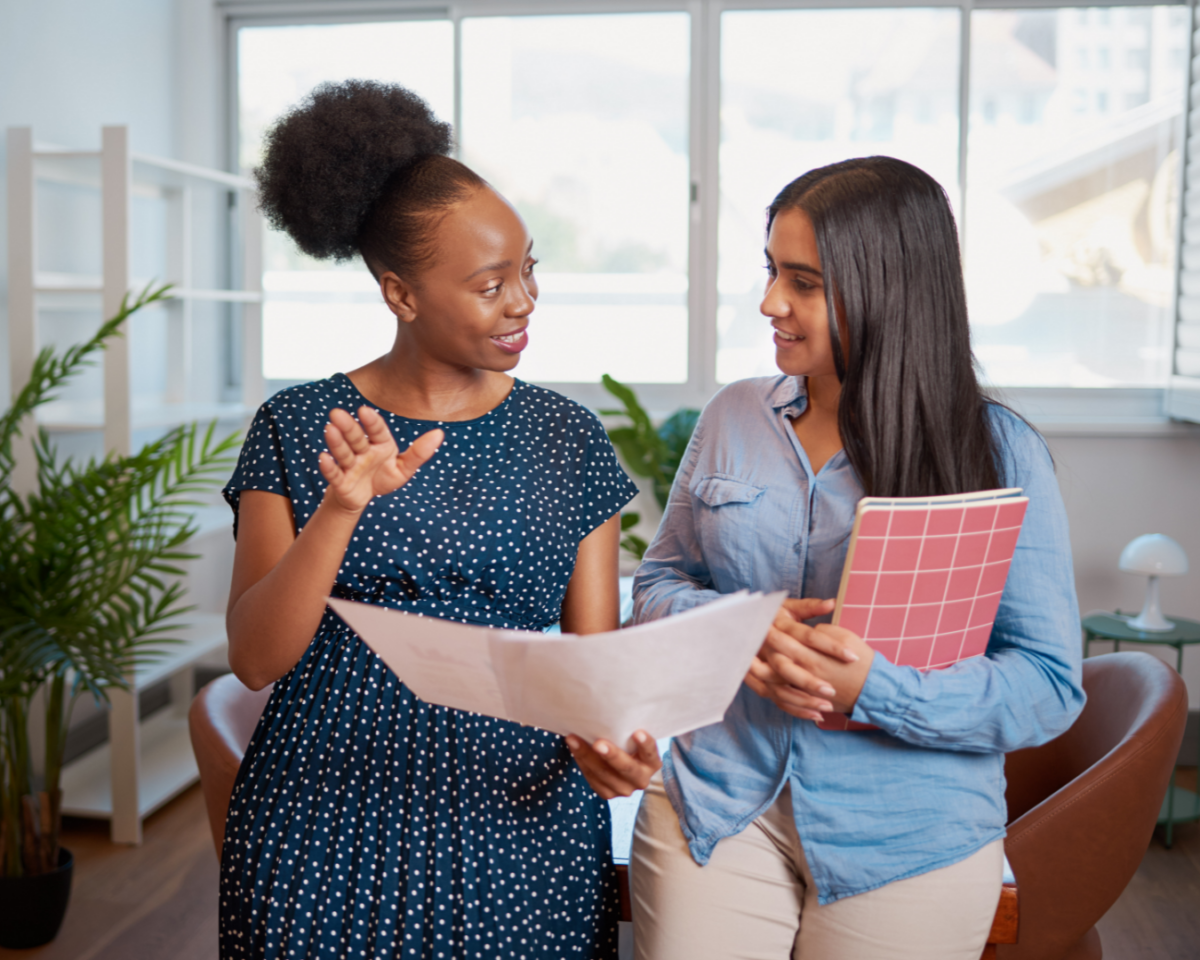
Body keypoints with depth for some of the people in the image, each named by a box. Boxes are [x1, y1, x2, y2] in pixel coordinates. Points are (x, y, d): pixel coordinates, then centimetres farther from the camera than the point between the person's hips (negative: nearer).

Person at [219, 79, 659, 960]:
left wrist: (610, 738, -19)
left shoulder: (568, 440, 2)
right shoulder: (297, 430, -2)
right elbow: (256, 658, -8)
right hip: (329, 832, -1)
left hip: (517, 831, 2)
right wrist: (340, 511, -22)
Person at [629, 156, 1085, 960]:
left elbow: (1051, 685, -11)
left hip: (908, 843, -2)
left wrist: (875, 689, -26)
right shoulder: (734, 418, 2)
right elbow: (660, 585, 7)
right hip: (717, 810, 3)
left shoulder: (1001, 454, -9)